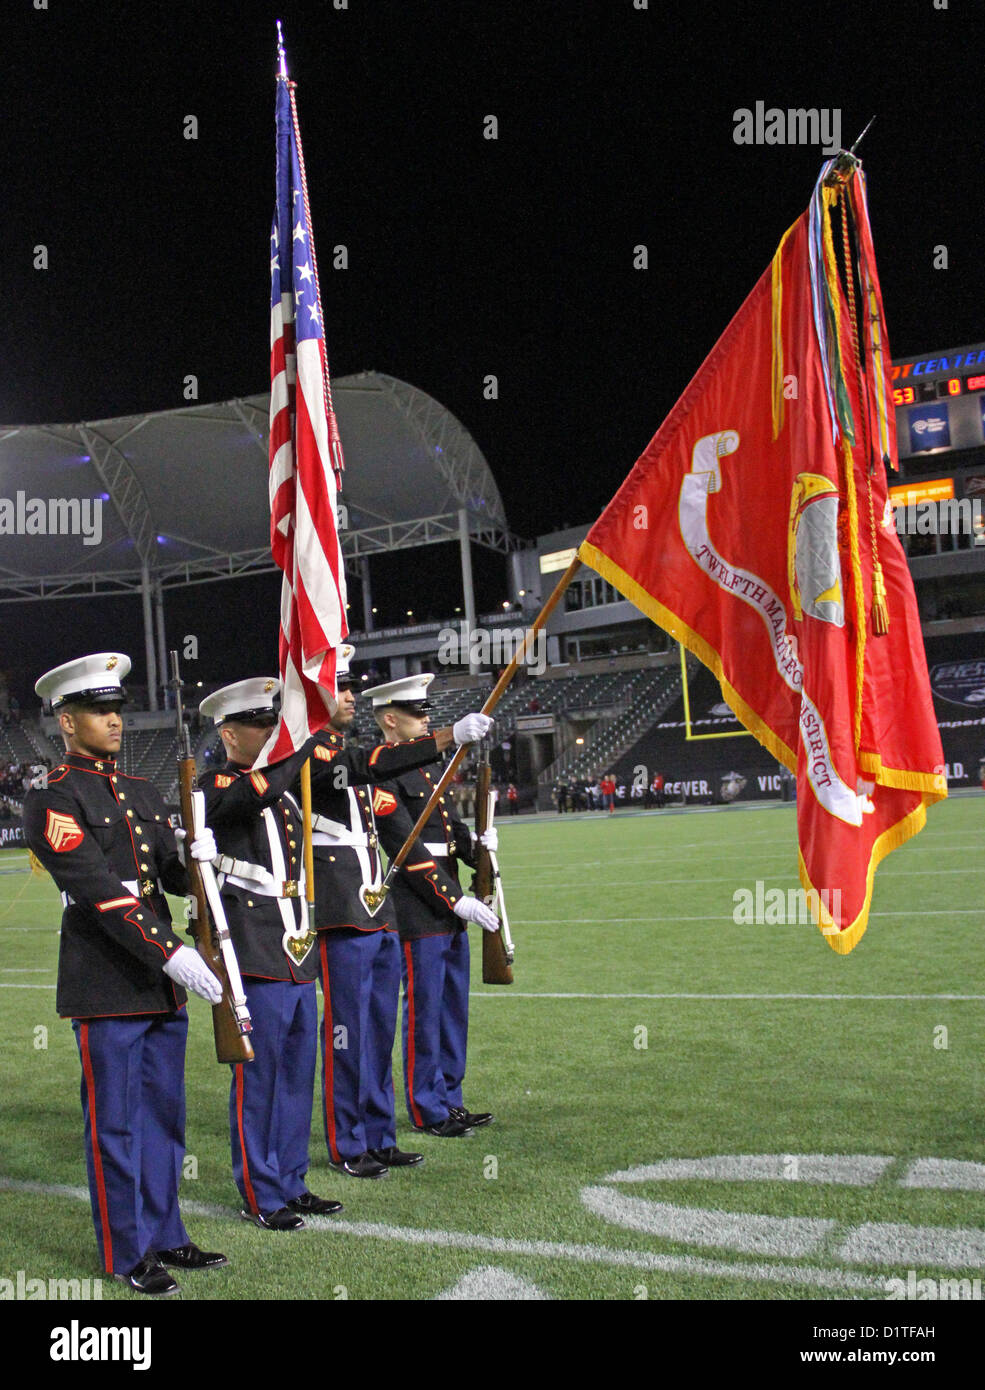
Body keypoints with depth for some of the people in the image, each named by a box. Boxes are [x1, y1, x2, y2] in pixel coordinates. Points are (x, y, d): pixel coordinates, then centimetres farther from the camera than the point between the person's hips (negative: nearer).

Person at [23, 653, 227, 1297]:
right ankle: (126, 1251, 16)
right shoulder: (53, 799, -9)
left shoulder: (143, 793, 15)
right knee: (115, 1123, 4)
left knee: (164, 1117, 14)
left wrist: (196, 857, -11)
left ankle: (164, 1235, 27)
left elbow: (174, 879, 13)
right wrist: (171, 951, -24)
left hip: (162, 982, 7)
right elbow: (97, 890, -18)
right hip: (106, 986, -7)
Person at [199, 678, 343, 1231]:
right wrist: (317, 726, -29)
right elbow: (261, 791, -30)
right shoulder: (216, 788, -9)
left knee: (297, 1073, 13)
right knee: (258, 1075, 1)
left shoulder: (287, 791, 16)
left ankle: (292, 1183, 25)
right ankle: (261, 1196, 13)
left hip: (298, 955, 8)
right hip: (256, 958, -8)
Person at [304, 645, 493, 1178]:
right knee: (348, 1028, -2)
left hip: (379, 913, 9)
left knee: (380, 1028, 13)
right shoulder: (306, 754, -11)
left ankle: (379, 1136, 23)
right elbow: (368, 766, -27)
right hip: (343, 915, -9)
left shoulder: (349, 754, 19)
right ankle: (347, 1146, 9)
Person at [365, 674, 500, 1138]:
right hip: (419, 916, -9)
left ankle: (449, 1098, 26)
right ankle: (428, 1111, 12)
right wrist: (457, 900, -19)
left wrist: (478, 844, -3)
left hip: (450, 911, 9)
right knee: (423, 1010, 1)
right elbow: (407, 849, -18)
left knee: (453, 1008, 15)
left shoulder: (425, 766, 16)